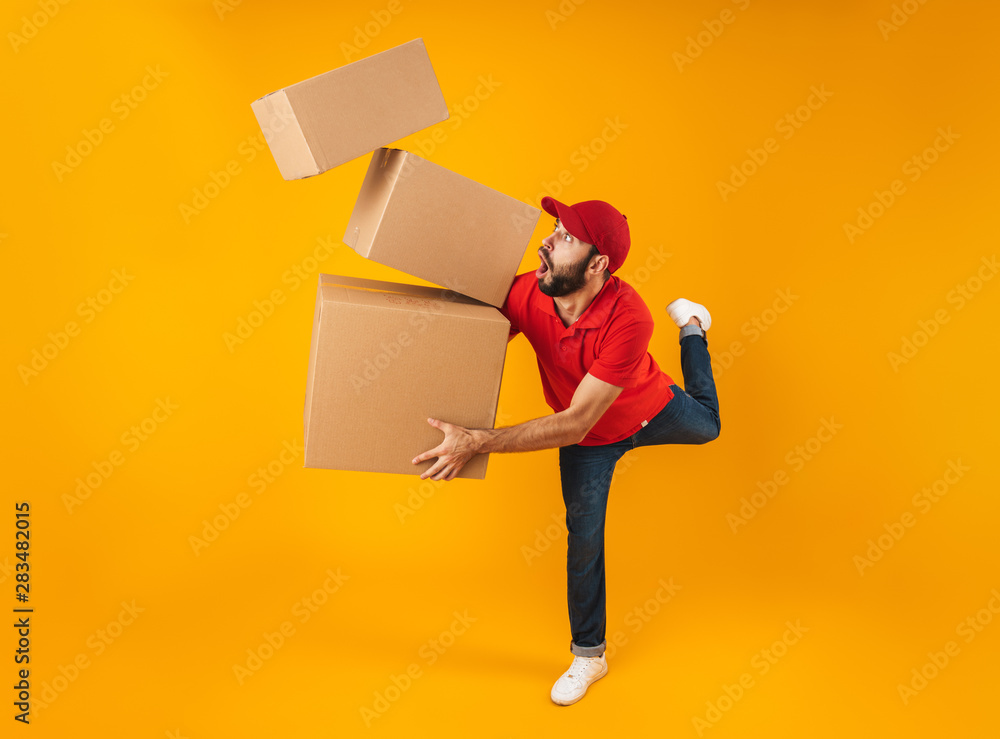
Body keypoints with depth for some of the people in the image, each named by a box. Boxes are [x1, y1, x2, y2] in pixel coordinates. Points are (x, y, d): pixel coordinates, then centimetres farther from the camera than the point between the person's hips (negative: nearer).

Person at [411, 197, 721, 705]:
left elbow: (574, 424, -44)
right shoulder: (526, 293, -32)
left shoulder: (628, 319, -45)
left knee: (707, 425, 31)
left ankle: (689, 324, 55)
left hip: (653, 410, -2)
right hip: (587, 441, 2)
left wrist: (476, 443, -50)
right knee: (584, 540, 7)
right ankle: (588, 656, 29)